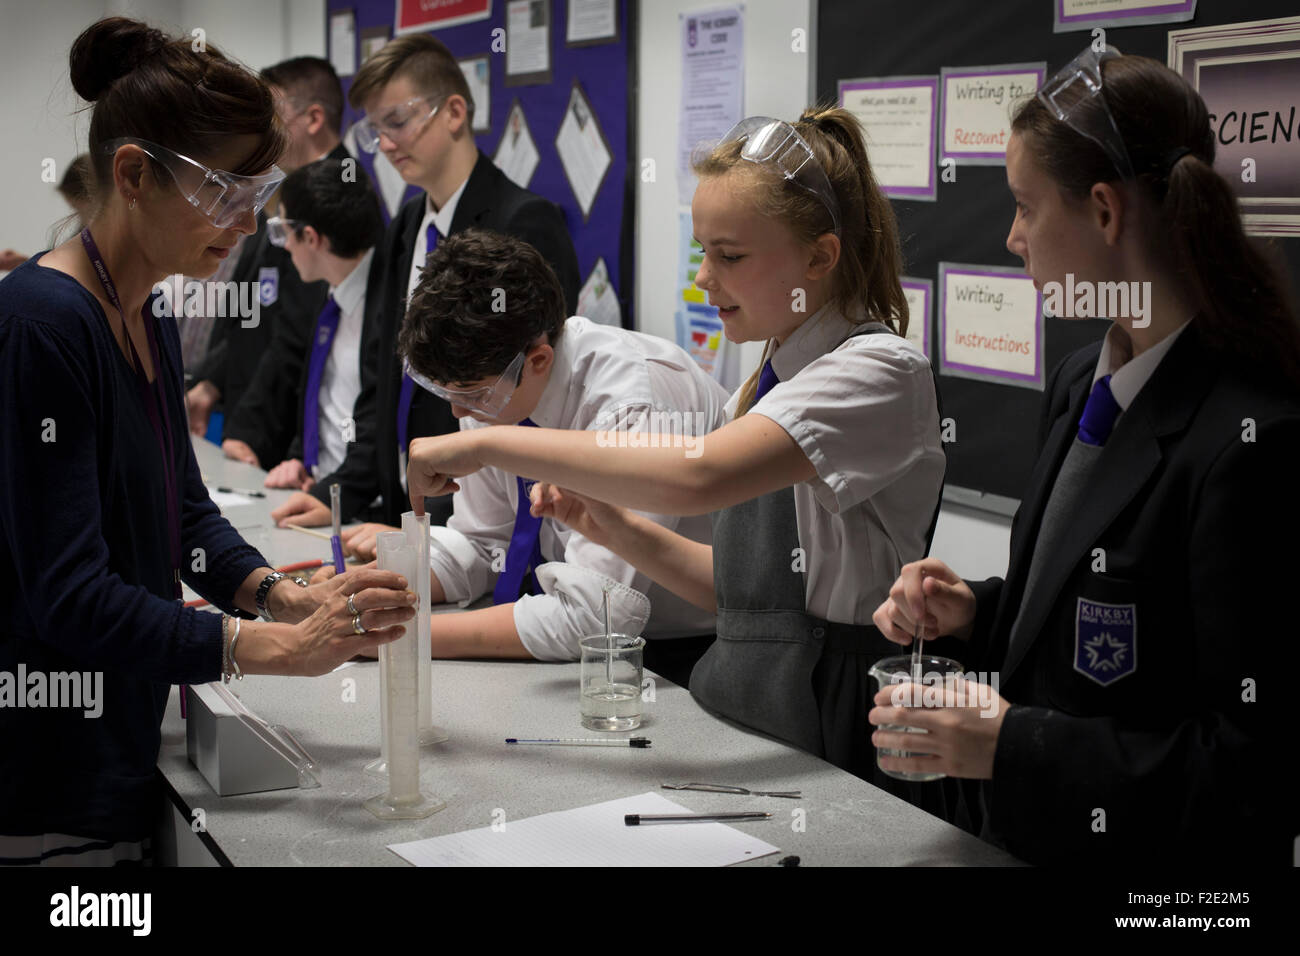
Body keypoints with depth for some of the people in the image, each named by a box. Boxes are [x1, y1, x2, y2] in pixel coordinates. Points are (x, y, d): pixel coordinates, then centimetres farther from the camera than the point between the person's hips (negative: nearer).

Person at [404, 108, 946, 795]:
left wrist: (487, 444, -23)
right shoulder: (767, 384, 15)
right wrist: (616, 529, 3)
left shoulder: (879, 371, -13)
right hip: (733, 719, 8)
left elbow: (696, 477, -29)